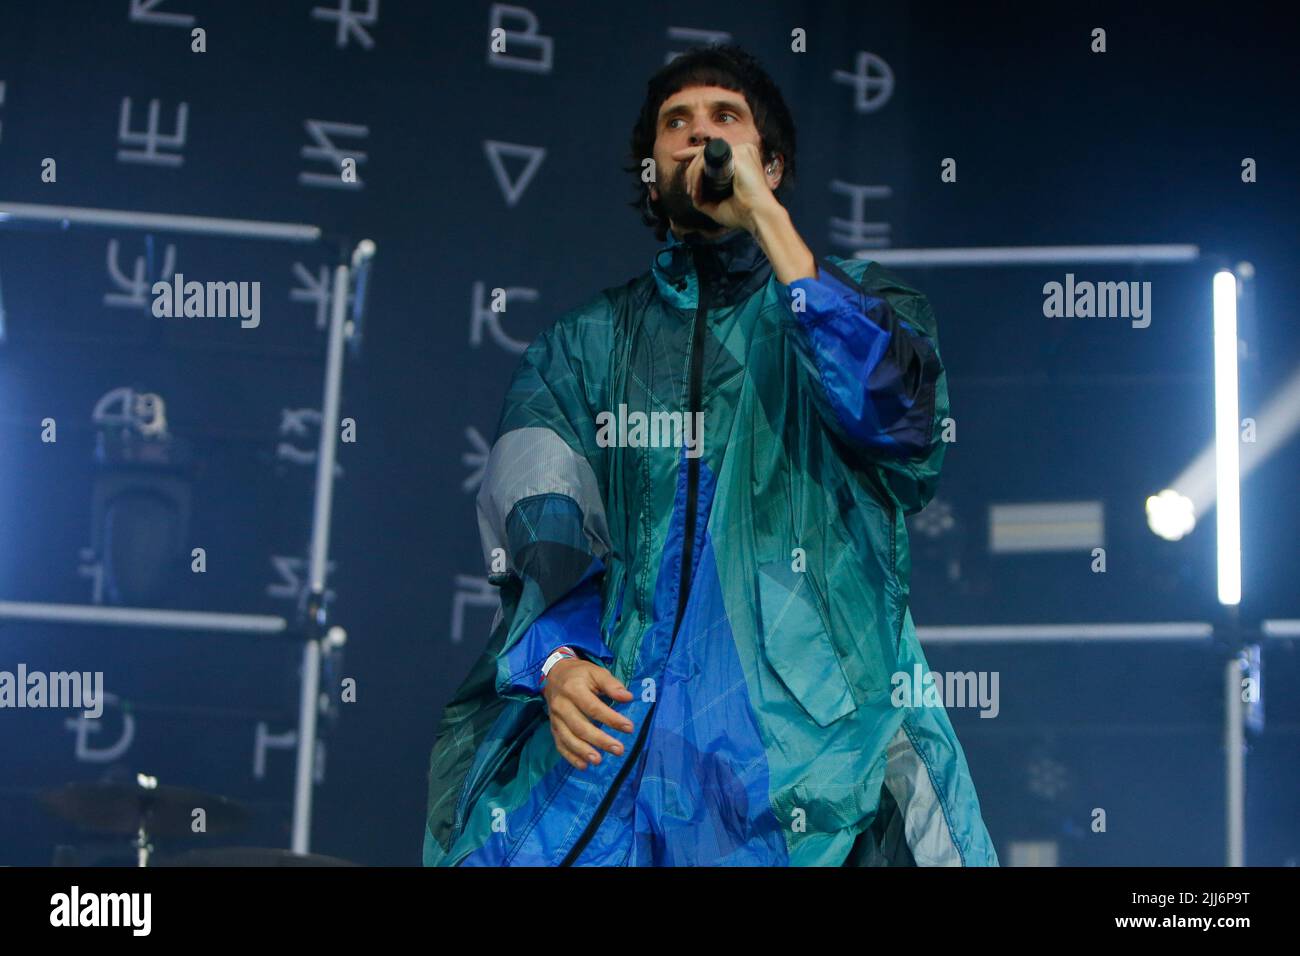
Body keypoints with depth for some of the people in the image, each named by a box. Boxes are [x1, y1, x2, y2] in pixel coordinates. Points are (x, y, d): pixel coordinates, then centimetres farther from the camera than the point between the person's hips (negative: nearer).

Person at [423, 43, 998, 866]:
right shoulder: (585, 344, 18)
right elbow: (542, 527, 8)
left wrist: (766, 220, -8)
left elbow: (897, 416, -8)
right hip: (617, 718, 1)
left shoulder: (855, 302, 14)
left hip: (813, 714, -1)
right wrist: (558, 660, -12)